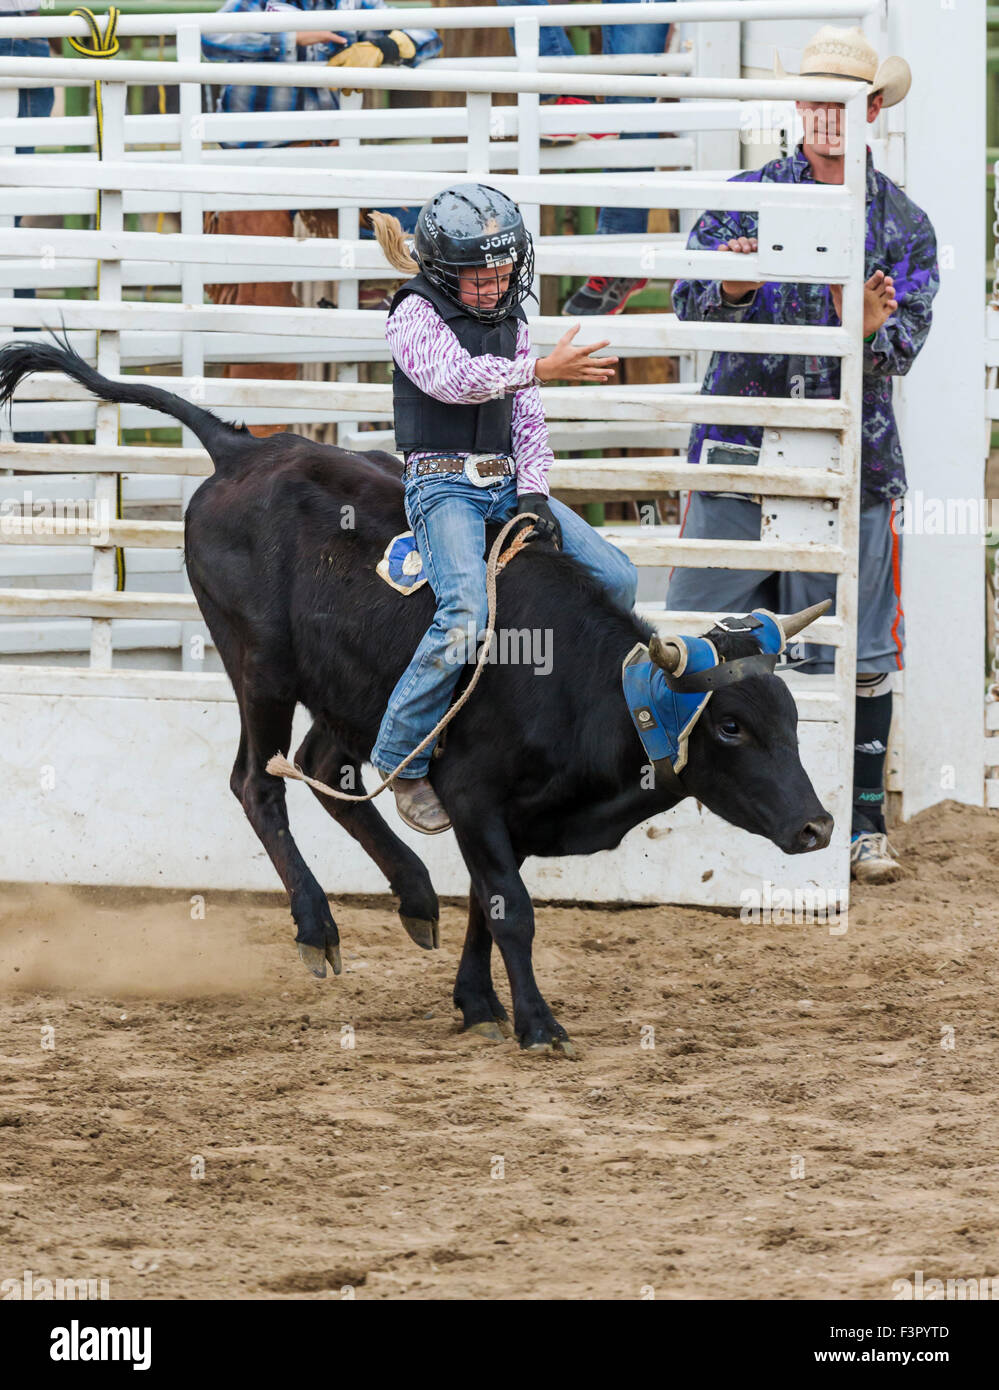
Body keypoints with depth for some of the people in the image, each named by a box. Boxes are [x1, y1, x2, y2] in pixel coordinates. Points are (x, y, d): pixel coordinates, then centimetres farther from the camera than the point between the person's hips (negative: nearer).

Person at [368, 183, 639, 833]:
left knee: (617, 577, -6)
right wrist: (542, 368, -34)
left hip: (507, 482, 7)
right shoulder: (416, 314, -6)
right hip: (443, 482, -7)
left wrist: (533, 493, -1)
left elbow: (528, 419, 14)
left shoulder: (511, 322, 15)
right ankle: (403, 760, -18)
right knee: (467, 612, -30)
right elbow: (455, 377, -25)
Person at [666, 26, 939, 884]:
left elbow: (905, 345, -3)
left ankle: (862, 823, 13)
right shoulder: (747, 198, 5)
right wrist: (730, 289, -26)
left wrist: (873, 331, -25)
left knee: (856, 653, 3)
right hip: (737, 458, 0)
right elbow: (689, 299, -4)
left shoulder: (904, 225, 6)